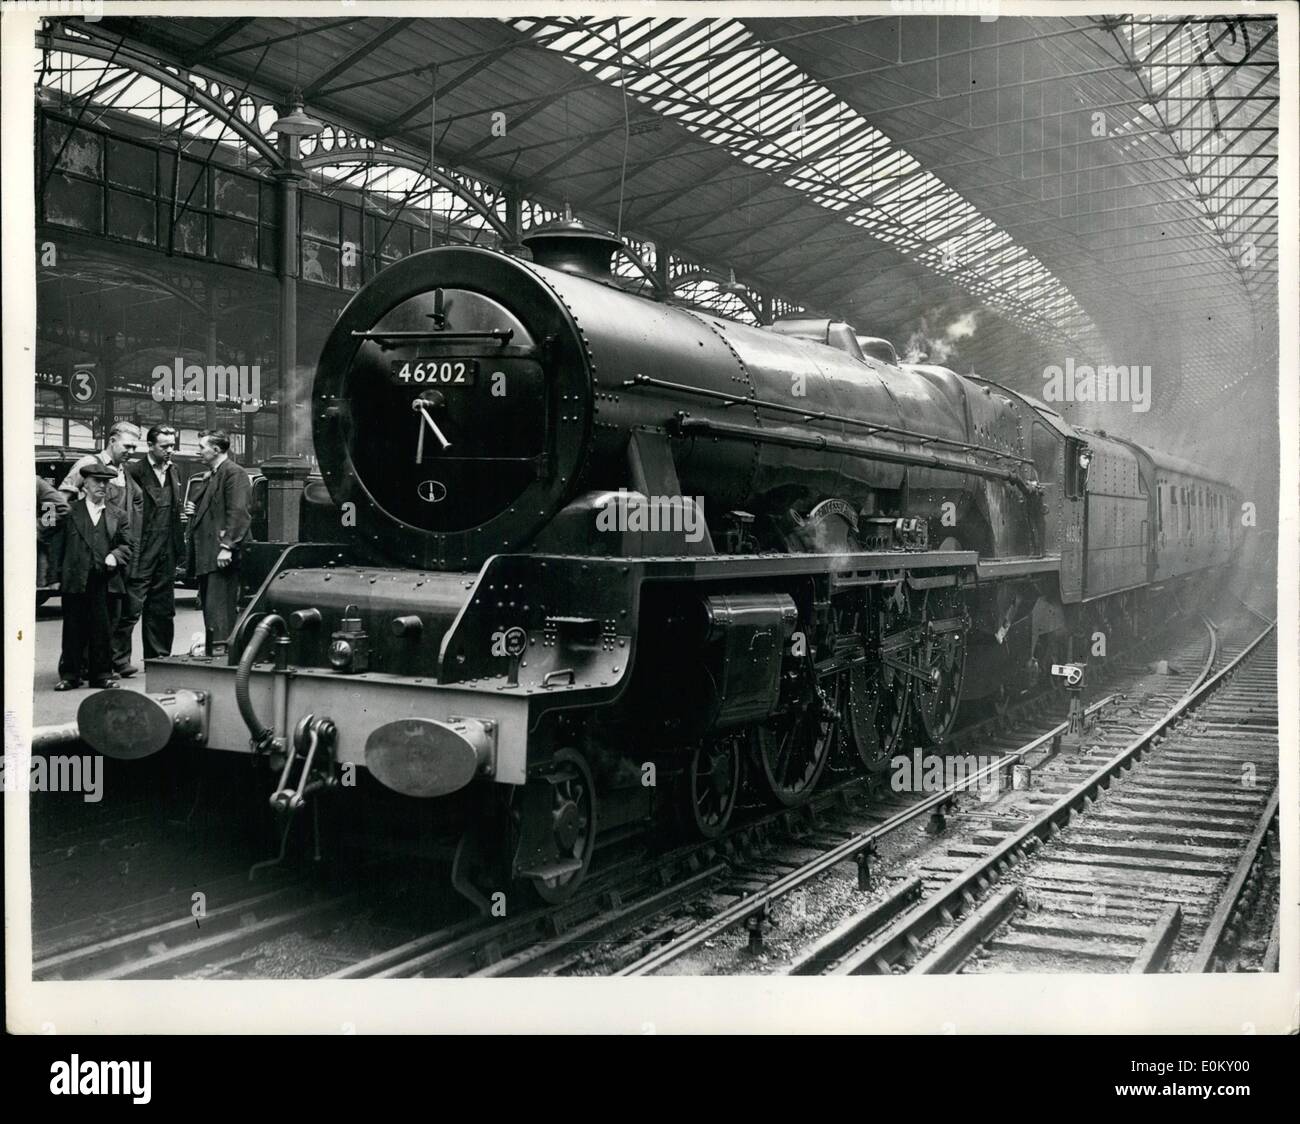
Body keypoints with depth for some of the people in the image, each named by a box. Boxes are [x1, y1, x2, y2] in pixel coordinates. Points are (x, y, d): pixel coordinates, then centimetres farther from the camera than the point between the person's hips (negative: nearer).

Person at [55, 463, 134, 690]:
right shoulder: (71, 511, 6)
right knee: (74, 629, 3)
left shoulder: (118, 515, 13)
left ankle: (102, 674, 12)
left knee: (103, 629, 4)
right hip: (75, 580, -1)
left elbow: (127, 544, 10)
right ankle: (70, 674, 10)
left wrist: (115, 555, -8)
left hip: (105, 580, 1)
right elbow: (60, 542, 5)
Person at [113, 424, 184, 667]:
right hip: (142, 554, -7)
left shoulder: (173, 471, 15)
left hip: (167, 555, 7)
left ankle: (158, 658, 20)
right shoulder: (134, 470, -8)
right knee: (131, 608, -6)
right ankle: (119, 659, -1)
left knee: (163, 610, 12)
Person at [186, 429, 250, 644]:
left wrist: (227, 546, -24)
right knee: (209, 609, 12)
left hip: (222, 557, -10)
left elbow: (237, 512, -18)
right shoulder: (211, 476, 23)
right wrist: (195, 512, 9)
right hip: (207, 557, 10)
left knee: (219, 611, -12)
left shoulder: (234, 473, -8)